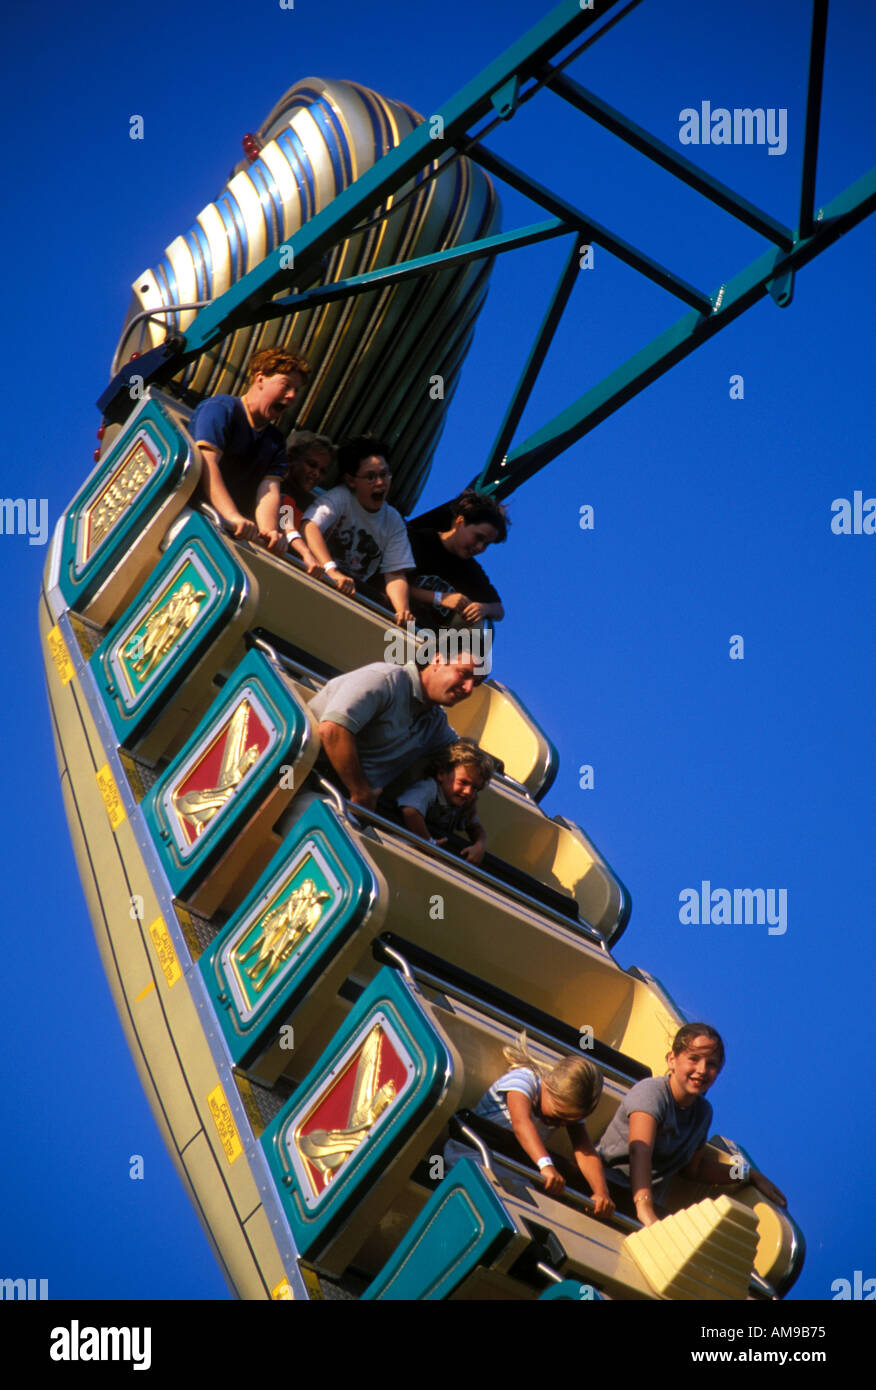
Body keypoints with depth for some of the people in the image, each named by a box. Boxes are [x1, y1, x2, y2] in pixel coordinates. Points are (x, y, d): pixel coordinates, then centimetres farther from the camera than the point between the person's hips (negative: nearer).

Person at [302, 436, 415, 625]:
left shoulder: (393, 521, 5)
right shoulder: (340, 498, -9)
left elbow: (395, 574, 0)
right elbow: (310, 526, -29)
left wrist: (403, 611, -22)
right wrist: (332, 570, -44)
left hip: (355, 593, 4)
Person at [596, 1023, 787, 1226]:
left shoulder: (702, 1111, 10)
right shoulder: (650, 1092, -15)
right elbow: (640, 1151, -32)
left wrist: (750, 1176, 14)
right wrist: (644, 1208, -48)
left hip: (652, 1204, 8)